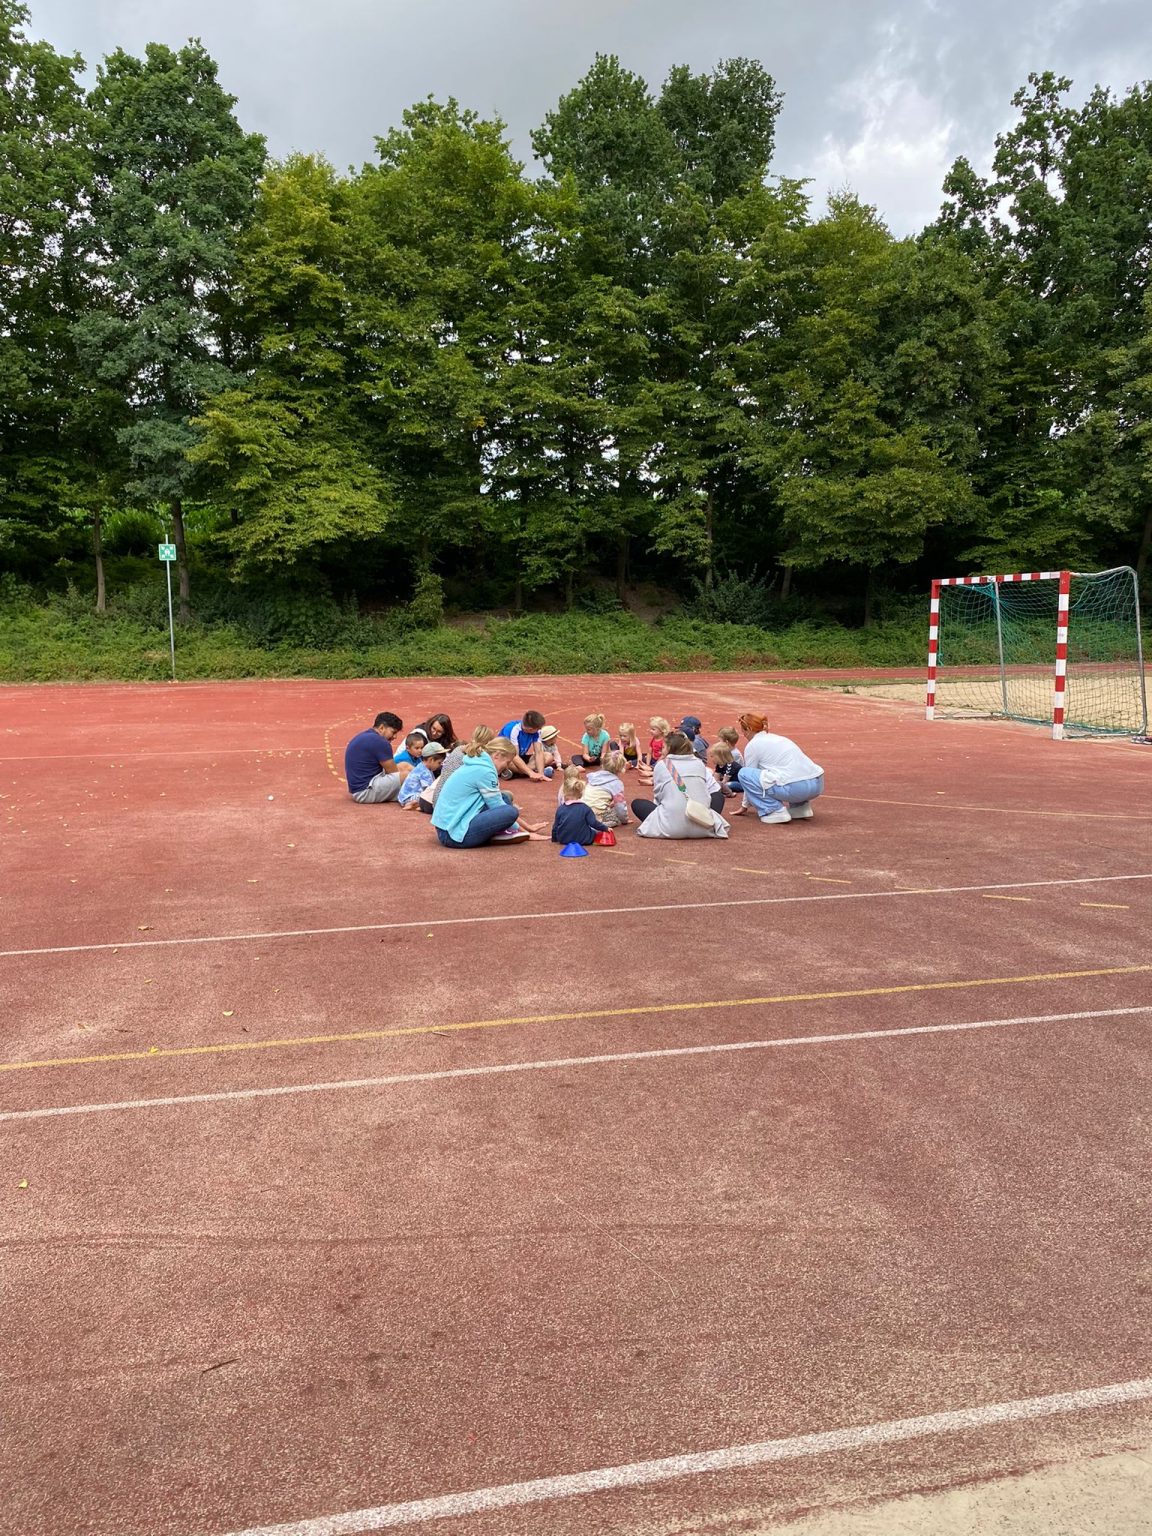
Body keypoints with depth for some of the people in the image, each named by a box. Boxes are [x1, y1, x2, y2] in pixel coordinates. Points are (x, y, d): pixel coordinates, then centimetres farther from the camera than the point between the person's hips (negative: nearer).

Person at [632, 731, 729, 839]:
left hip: (672, 828, -3)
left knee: (636, 804, 21)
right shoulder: (699, 763, 12)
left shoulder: (662, 765, 6)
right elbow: (714, 789, 12)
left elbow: (659, 796, 6)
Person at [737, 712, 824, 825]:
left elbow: (749, 778, 15)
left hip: (794, 788, -8)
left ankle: (774, 812, 0)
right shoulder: (776, 738, 28)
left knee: (743, 773, 3)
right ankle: (800, 807, 19)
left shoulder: (752, 745, 6)